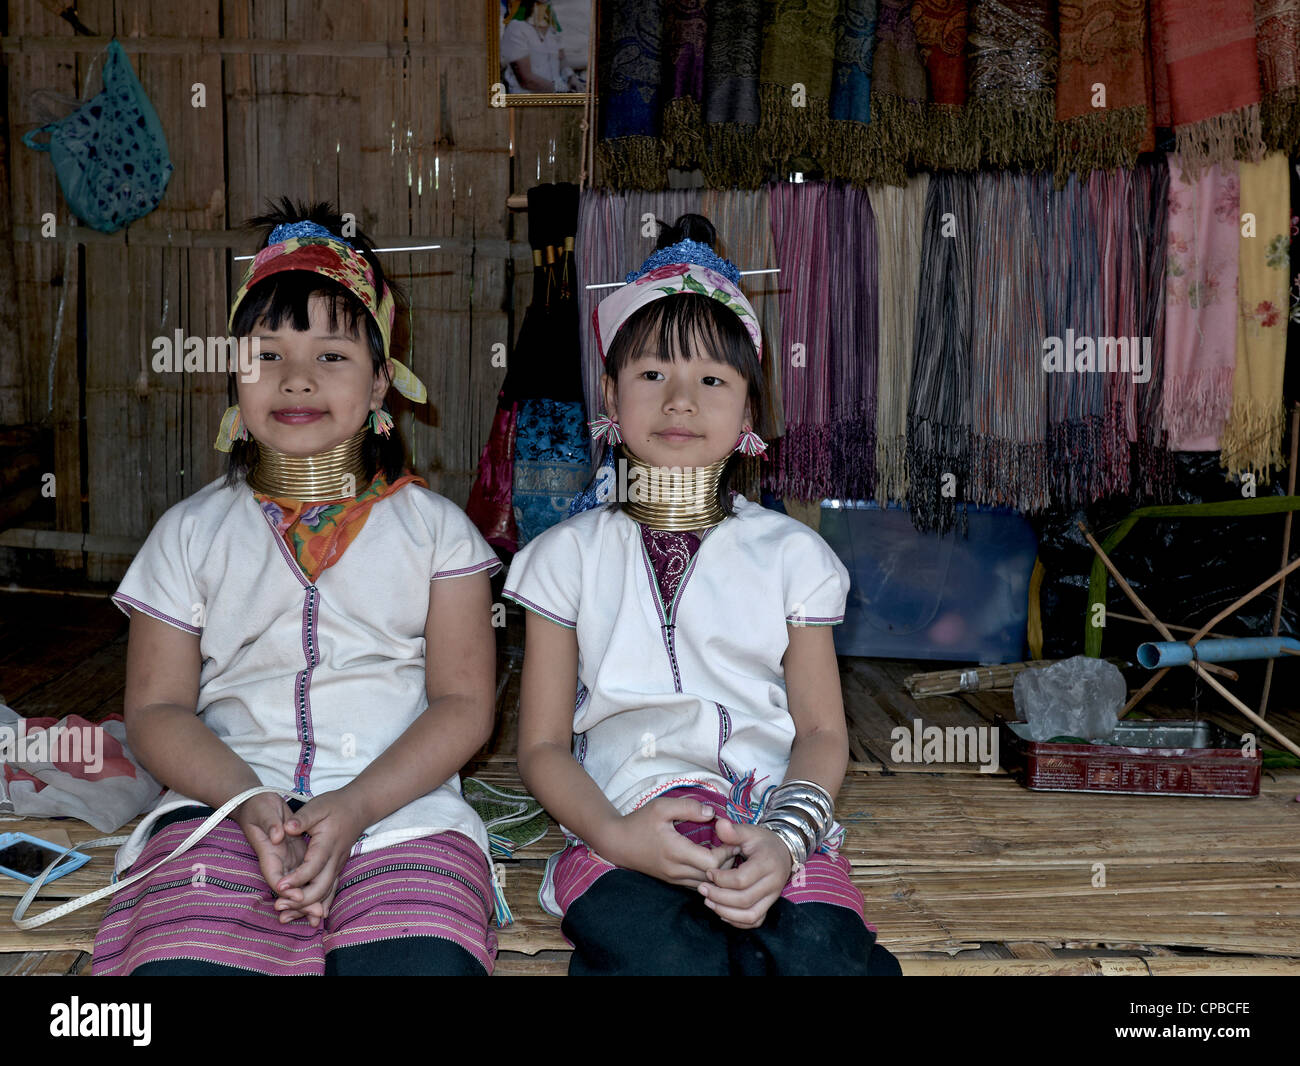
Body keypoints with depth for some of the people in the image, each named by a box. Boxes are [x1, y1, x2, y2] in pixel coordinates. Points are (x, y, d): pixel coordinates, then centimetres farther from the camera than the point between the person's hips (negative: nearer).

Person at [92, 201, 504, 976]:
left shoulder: (434, 527, 10)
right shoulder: (192, 533, 15)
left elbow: (464, 704, 3)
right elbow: (156, 710, 9)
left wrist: (354, 808, -13)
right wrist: (249, 801, -11)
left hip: (401, 806, 0)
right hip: (226, 805, 1)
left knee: (423, 960, -30)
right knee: (180, 961, -29)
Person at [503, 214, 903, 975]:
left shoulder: (790, 553, 13)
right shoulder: (569, 555, 11)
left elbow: (822, 731, 9)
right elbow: (543, 745, 7)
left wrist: (785, 838, -13)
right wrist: (615, 834, -14)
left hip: (776, 831, 1)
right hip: (625, 829, -1)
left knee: (819, 954, -31)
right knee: (661, 955, -35)